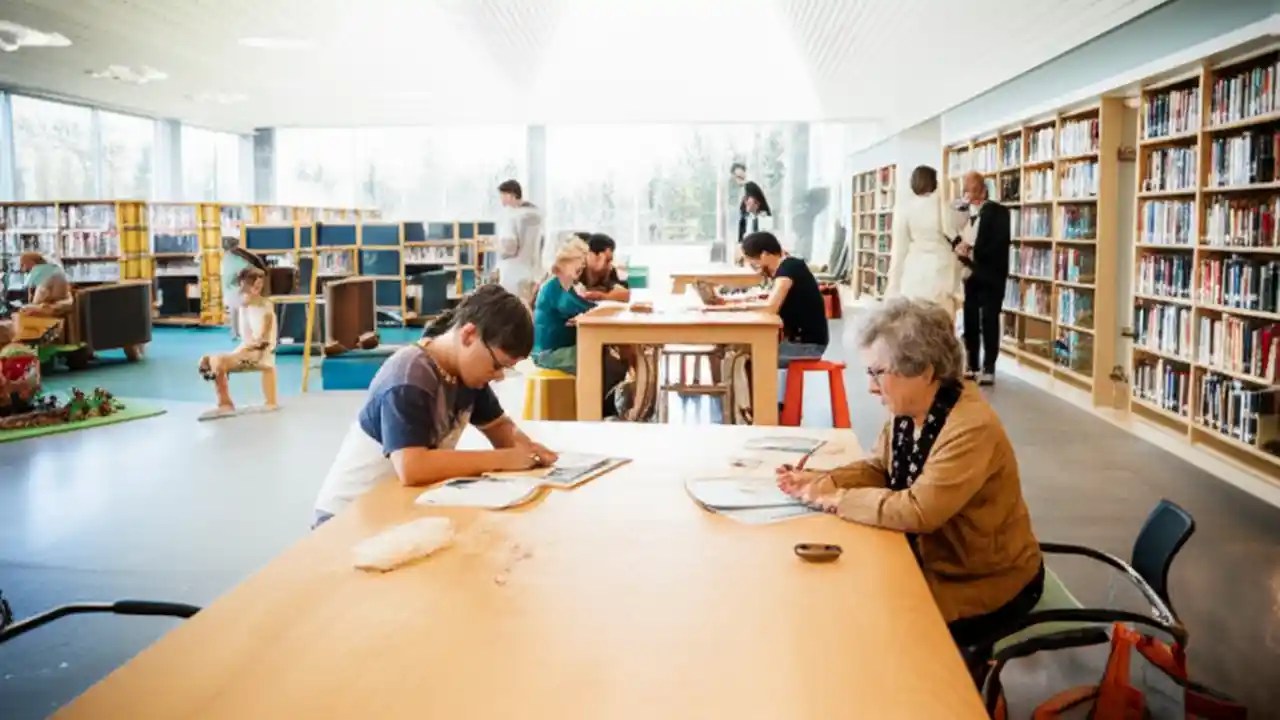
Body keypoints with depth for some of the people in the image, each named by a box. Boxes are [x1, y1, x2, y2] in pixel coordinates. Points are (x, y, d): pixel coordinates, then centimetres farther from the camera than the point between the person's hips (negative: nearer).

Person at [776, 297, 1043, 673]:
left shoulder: (972, 429, -30)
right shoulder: (909, 410, -5)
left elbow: (917, 511, -35)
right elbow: (877, 468, 7)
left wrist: (835, 499, -24)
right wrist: (819, 482, -11)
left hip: (985, 582, -7)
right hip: (930, 559, 7)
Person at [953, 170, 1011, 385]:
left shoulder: (997, 211, -6)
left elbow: (1000, 244, -15)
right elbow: (956, 239, 10)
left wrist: (973, 252, -20)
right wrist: (958, 248, -13)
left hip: (990, 275, -5)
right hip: (969, 274, 5)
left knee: (989, 321, -2)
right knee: (970, 321, 9)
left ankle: (988, 368, 3)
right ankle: (972, 365, 18)